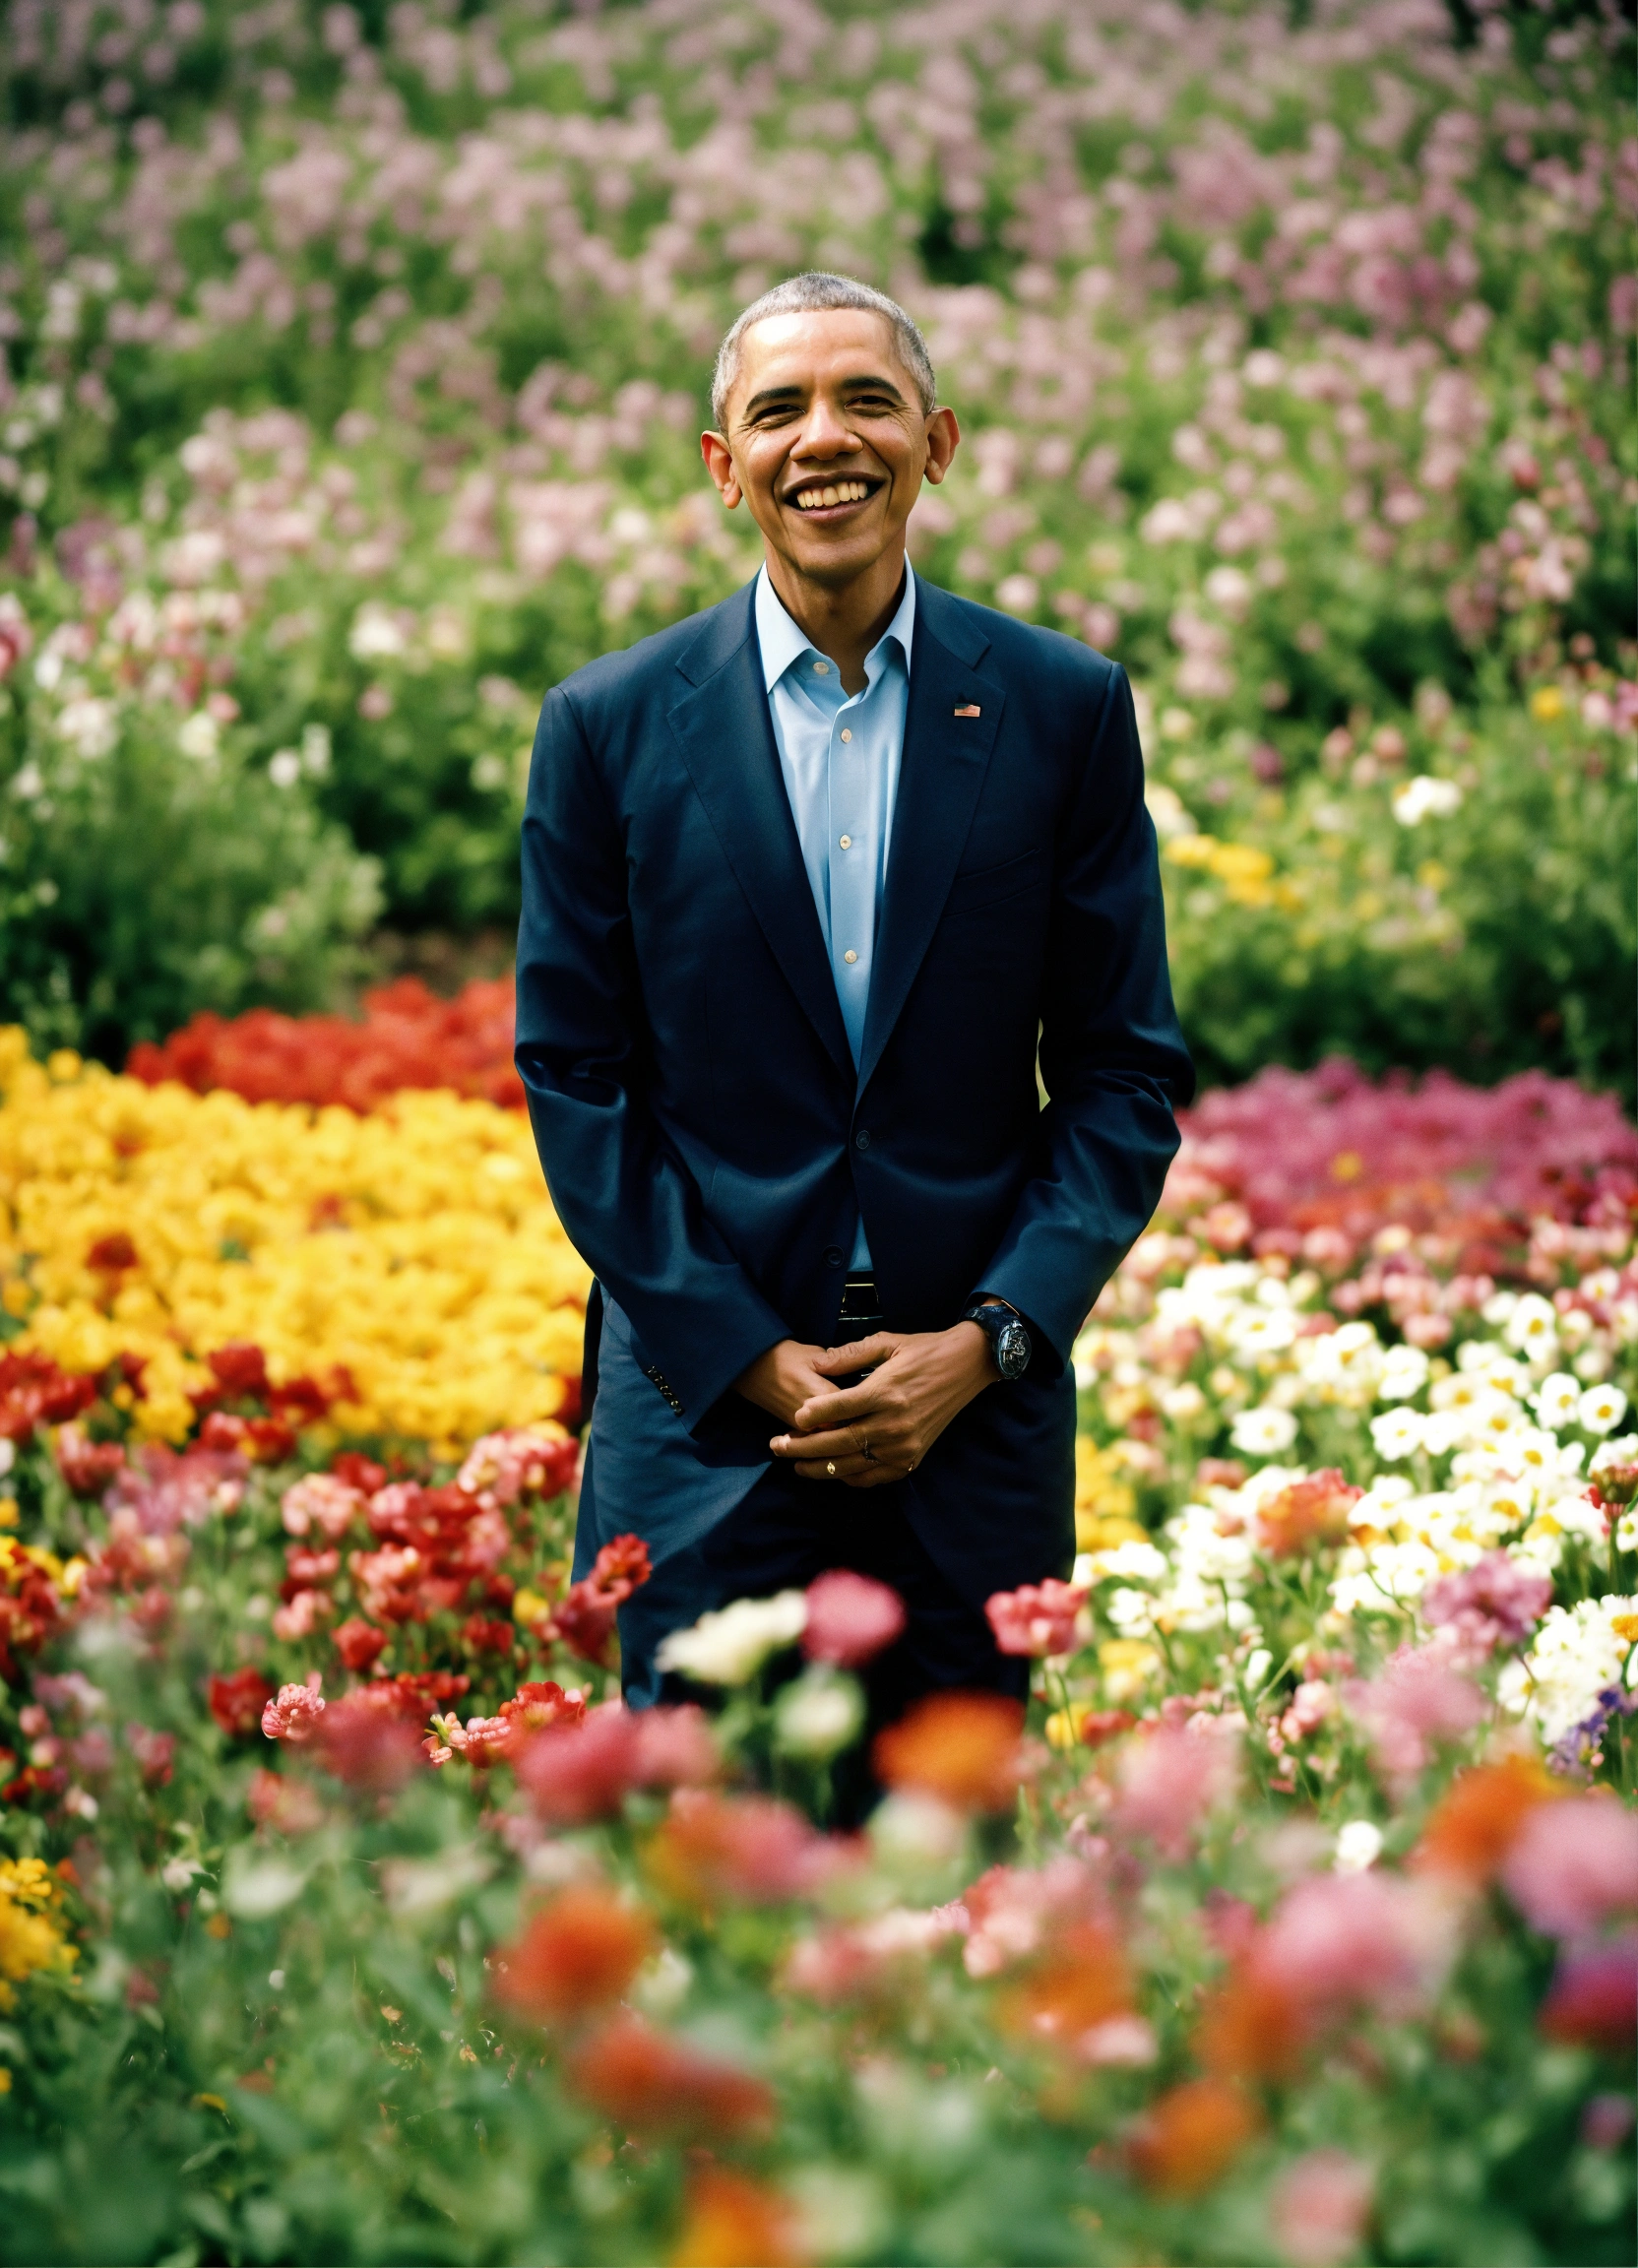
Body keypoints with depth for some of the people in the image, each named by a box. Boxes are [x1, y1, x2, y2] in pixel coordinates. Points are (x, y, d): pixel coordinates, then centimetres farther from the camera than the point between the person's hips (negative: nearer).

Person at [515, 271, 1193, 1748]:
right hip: (707, 1396, -1)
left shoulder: (1066, 711, 2)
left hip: (977, 1398, 1)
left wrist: (989, 1338, -8)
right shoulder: (610, 726, 1)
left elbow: (1127, 1070, 3)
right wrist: (748, 1354, -8)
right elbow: (575, 1075, 1)